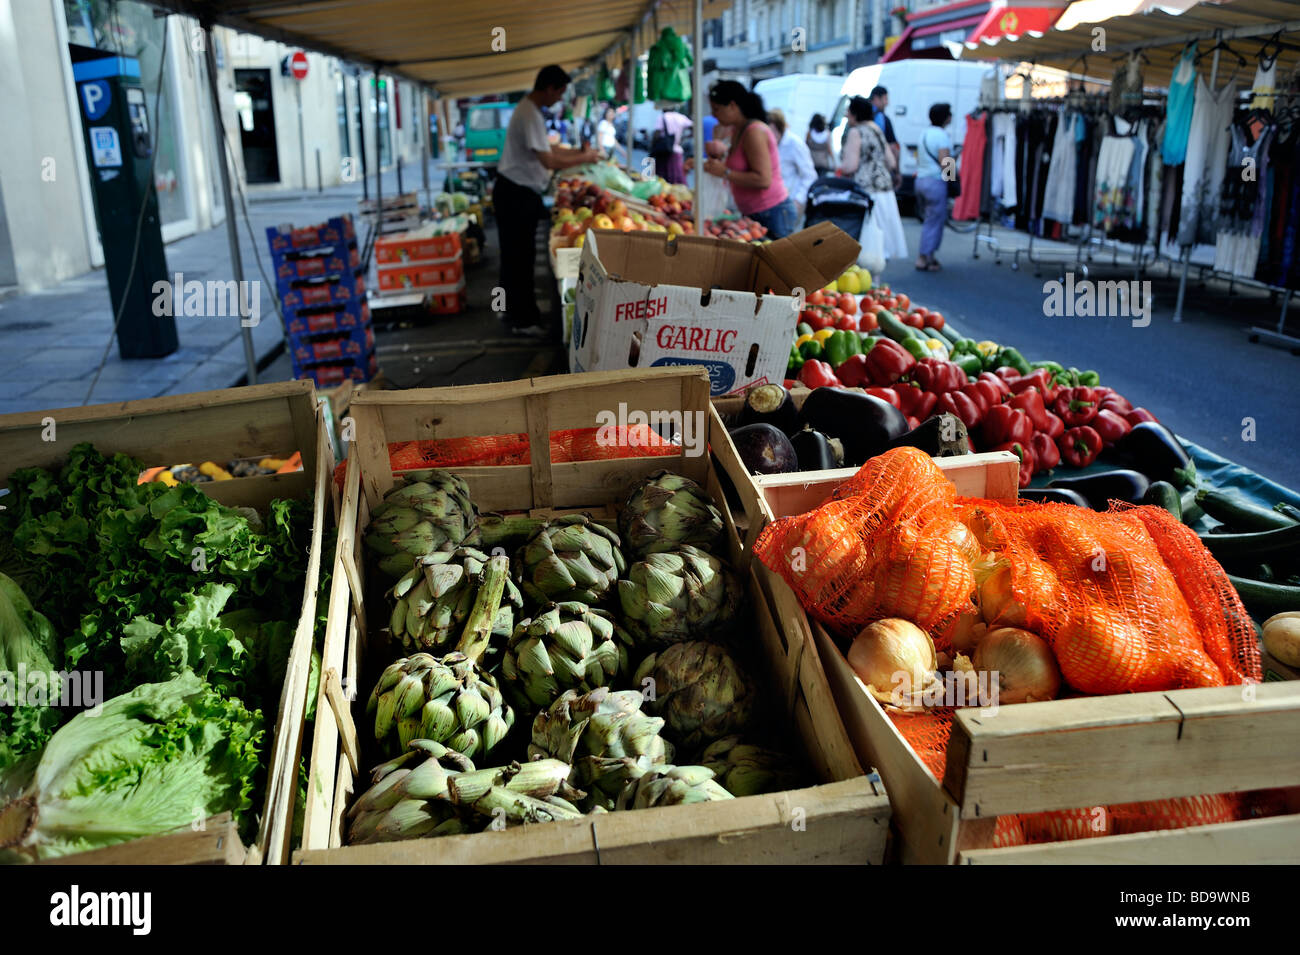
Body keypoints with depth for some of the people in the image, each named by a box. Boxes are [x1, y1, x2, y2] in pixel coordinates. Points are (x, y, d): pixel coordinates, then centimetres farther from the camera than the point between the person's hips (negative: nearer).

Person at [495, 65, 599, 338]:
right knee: (520, 257, -4)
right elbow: (549, 161, -25)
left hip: (517, 194, 10)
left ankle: (518, 312, 26)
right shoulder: (530, 115, -20)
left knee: (516, 257, 16)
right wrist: (584, 158, -14)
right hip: (516, 195, -10)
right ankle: (523, 320, 2)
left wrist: (578, 151, 13)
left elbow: (546, 148, 23)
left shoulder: (528, 110, 13)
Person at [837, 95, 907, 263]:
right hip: (885, 187, 9)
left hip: (865, 189, -9)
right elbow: (892, 163, 17)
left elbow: (850, 166, -17)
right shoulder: (878, 131, 17)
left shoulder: (855, 132, -9)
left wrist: (839, 168, 3)